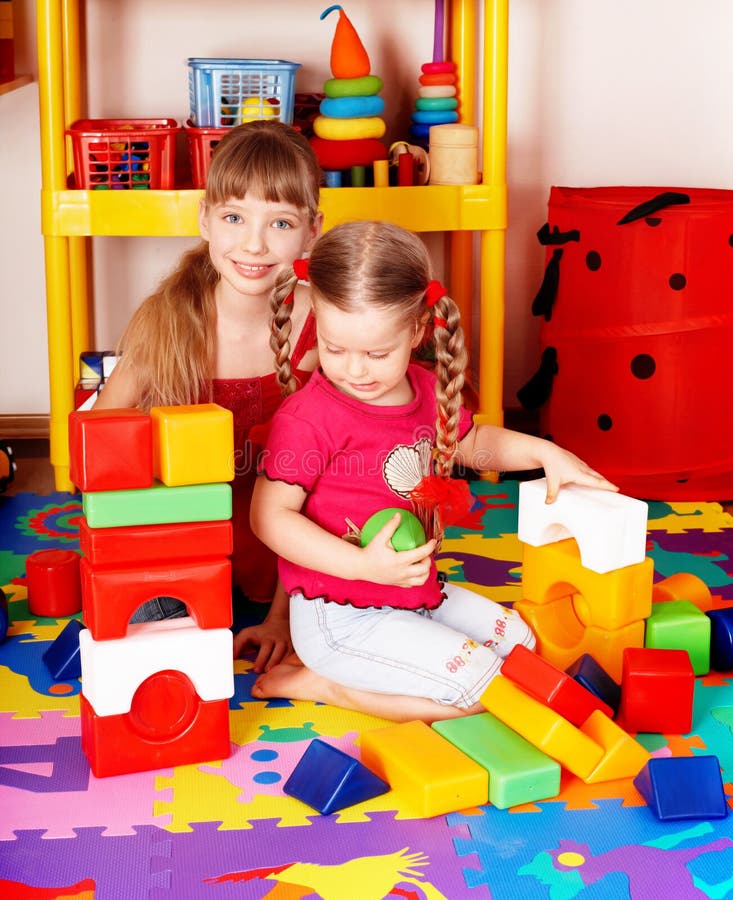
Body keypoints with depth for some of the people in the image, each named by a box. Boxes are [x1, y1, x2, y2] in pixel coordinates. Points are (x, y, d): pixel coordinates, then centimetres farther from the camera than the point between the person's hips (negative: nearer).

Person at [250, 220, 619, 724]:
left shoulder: (426, 390, 5)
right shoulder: (309, 417, -20)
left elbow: (471, 442, 26)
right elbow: (270, 516, -19)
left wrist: (546, 453, 12)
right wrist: (364, 565, -26)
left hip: (418, 595, 9)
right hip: (339, 618, -9)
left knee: (521, 641, 16)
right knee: (481, 684, -15)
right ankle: (319, 681, -5)